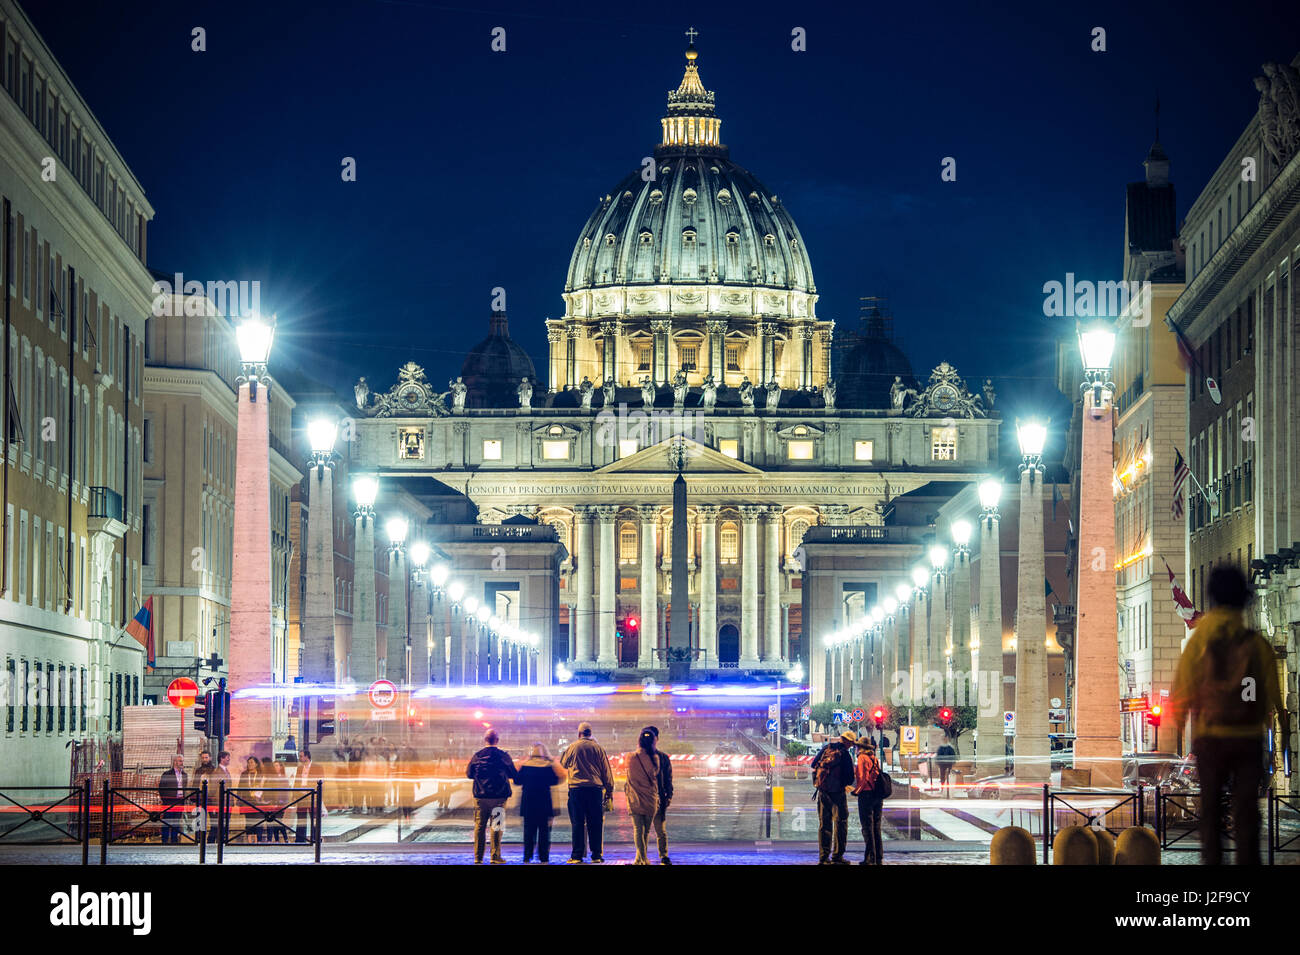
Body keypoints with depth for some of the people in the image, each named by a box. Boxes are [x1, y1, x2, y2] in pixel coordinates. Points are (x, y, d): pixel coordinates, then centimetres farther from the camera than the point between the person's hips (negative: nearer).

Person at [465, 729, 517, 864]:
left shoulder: (477, 756, 0)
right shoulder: (504, 756, -6)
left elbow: (469, 774, 9)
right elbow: (514, 775, 2)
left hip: (480, 796, 2)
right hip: (499, 796, -2)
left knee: (479, 826, 8)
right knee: (496, 827, 3)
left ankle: (478, 857, 7)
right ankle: (495, 856, 0)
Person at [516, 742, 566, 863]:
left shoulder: (524, 765, 0)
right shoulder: (549, 765, -4)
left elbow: (518, 780, 3)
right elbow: (554, 781, -4)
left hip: (528, 803, 1)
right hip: (544, 802, -1)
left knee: (528, 829, 7)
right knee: (544, 828, 5)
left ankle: (527, 856, 3)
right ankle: (543, 857, 1)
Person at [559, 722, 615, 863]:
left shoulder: (572, 747, 3)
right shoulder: (598, 748, 4)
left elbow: (563, 763, 19)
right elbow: (606, 770, 7)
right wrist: (609, 790, 12)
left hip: (576, 788, -1)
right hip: (595, 788, 1)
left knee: (578, 823, 0)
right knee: (595, 823, 3)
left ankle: (577, 855, -4)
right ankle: (597, 854, 2)